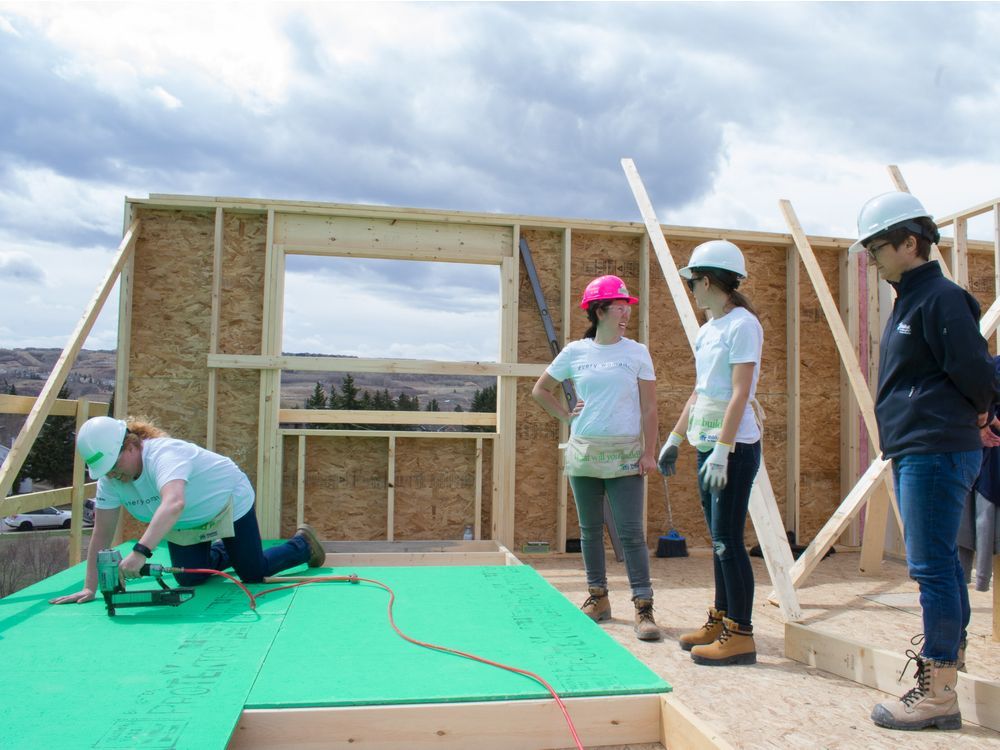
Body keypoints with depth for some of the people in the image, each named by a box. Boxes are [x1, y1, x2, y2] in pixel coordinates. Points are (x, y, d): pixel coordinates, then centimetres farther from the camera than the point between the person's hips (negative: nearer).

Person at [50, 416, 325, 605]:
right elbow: (101, 535, -14)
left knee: (253, 573, -1)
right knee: (190, 579, 4)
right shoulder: (109, 480, -18)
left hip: (229, 503, -7)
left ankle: (303, 544, 28)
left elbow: (174, 504, -59)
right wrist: (90, 588, -19)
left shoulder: (164, 455, -41)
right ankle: (223, 552, 38)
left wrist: (140, 552, -68)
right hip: (184, 525, 7)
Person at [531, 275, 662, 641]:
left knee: (631, 532, -5)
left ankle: (643, 607, 0)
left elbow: (648, 407, -1)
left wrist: (649, 452, -6)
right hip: (583, 453, 2)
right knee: (590, 530, 11)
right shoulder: (575, 352, 3)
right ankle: (598, 598, 24)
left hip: (624, 455, -2)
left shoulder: (637, 353, 0)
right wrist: (566, 416, 5)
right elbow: (540, 390, 15)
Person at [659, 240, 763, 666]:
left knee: (728, 540, -6)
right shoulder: (707, 330, 14)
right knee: (719, 540, 13)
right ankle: (720, 621, 23)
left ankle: (740, 636, 3)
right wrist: (675, 438, 20)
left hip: (735, 447, -9)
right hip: (708, 445, 9)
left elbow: (740, 392, -19)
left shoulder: (742, 324, -12)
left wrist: (722, 450, -23)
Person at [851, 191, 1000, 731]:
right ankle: (936, 678, 24)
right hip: (913, 453, 10)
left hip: (936, 453, -10)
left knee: (932, 567, -6)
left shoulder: (940, 298, -13)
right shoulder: (909, 300, 17)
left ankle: (939, 695, 3)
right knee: (939, 567, 14)